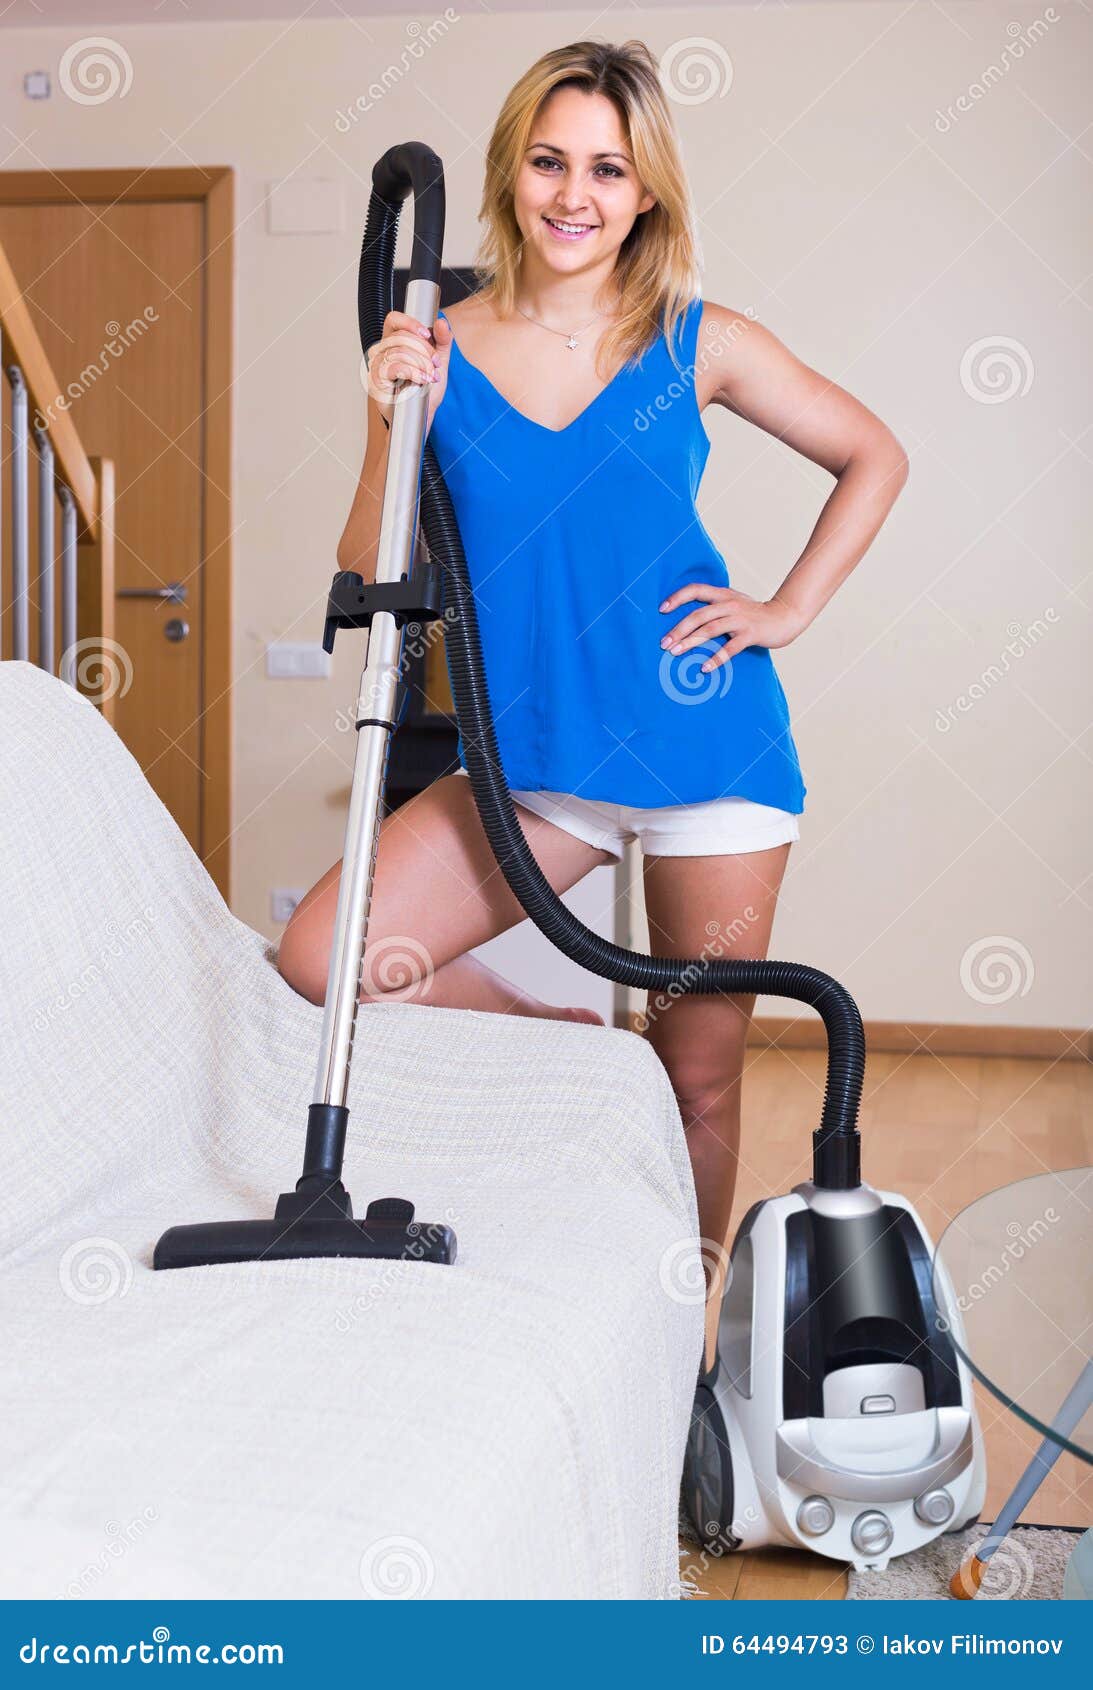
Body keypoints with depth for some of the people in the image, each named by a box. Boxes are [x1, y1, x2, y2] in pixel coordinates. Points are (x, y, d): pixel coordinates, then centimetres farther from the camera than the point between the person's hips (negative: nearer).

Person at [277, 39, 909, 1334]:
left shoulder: (698, 345, 0)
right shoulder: (437, 352, 2)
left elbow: (873, 459, 13)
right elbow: (366, 580, 0)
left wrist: (789, 609, 3)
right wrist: (393, 429, -14)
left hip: (706, 740, -1)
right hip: (534, 756, 2)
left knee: (700, 1080, 7)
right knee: (322, 957, -14)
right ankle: (574, 1045, 8)